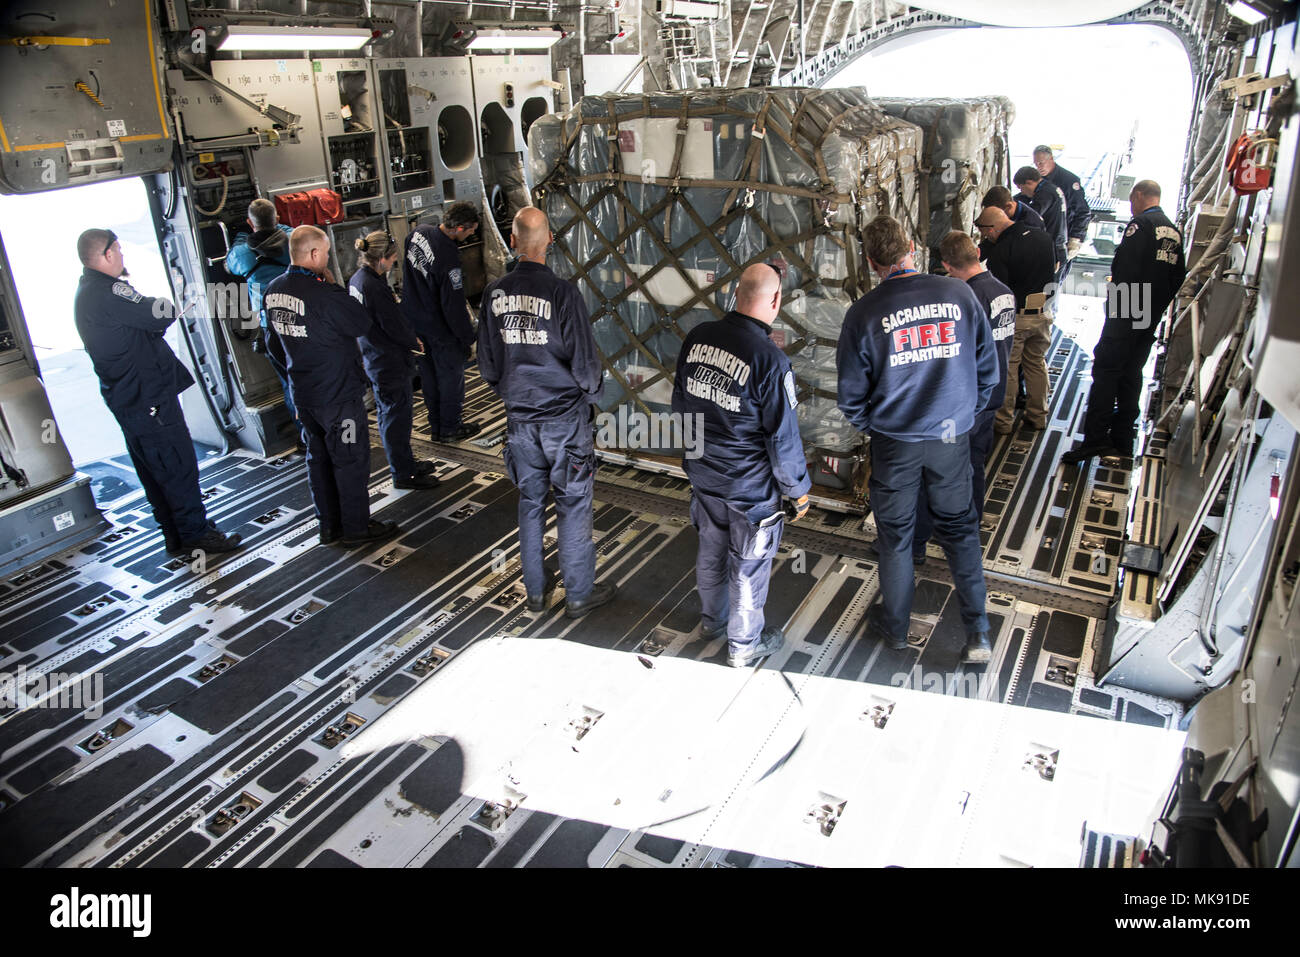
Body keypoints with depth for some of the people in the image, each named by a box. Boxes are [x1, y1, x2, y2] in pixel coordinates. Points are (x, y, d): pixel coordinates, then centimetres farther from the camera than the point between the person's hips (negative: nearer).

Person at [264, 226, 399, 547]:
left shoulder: (273, 290, 3)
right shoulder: (324, 294, -23)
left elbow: (276, 341, 12)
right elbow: (362, 324, -13)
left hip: (302, 393, 8)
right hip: (338, 392, -8)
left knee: (318, 458, 17)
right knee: (351, 460, 4)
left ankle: (329, 526, 27)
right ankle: (356, 528, 14)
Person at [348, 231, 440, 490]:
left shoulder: (357, 279, 4)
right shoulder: (375, 288, -25)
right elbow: (395, 327, -22)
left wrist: (409, 336, 7)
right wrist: (416, 343, -3)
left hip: (374, 359, 10)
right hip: (390, 362, -10)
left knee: (388, 415, 20)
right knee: (397, 417, 2)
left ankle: (405, 463, 35)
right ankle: (403, 474, 13)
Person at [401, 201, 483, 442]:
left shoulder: (419, 232, -6)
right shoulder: (448, 258, -31)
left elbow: (406, 266, 12)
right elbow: (454, 307, -27)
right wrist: (469, 340, -16)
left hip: (413, 318, 8)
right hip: (439, 328, -8)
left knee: (429, 373, 20)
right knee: (451, 375, 10)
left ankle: (436, 425, 35)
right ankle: (449, 429, 23)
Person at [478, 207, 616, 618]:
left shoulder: (495, 292, -4)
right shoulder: (563, 293, -18)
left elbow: (487, 364, 5)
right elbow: (584, 362, -14)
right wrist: (592, 394, 7)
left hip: (519, 416, 4)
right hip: (564, 414, -4)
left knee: (530, 502, 16)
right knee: (573, 505, 8)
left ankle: (534, 591, 29)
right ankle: (579, 595, 20)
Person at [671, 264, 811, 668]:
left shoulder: (697, 337, -7)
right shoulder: (770, 359, -26)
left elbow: (680, 402, 7)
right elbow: (783, 437, -20)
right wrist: (799, 490, -5)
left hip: (702, 473, 6)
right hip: (751, 485, -6)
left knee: (710, 550, 25)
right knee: (749, 565, 13)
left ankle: (712, 619, 47)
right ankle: (744, 643, 32)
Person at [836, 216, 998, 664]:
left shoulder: (864, 313, -14)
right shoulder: (960, 294, -7)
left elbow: (851, 394, -7)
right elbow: (988, 367, 1)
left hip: (894, 441, -2)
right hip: (953, 436, 2)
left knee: (895, 534, 14)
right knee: (959, 528, 18)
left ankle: (895, 627, 31)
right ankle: (977, 631, 17)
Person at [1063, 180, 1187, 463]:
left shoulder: (1141, 224, -10)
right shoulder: (1174, 232, 15)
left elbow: (1125, 267, -19)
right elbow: (1179, 275, 17)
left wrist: (1114, 296, -8)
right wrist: (1157, 305, 20)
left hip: (1125, 313, -8)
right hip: (1151, 318, 8)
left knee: (1106, 371, -8)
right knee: (1132, 374, 12)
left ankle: (1094, 438, -14)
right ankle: (1122, 439, 16)